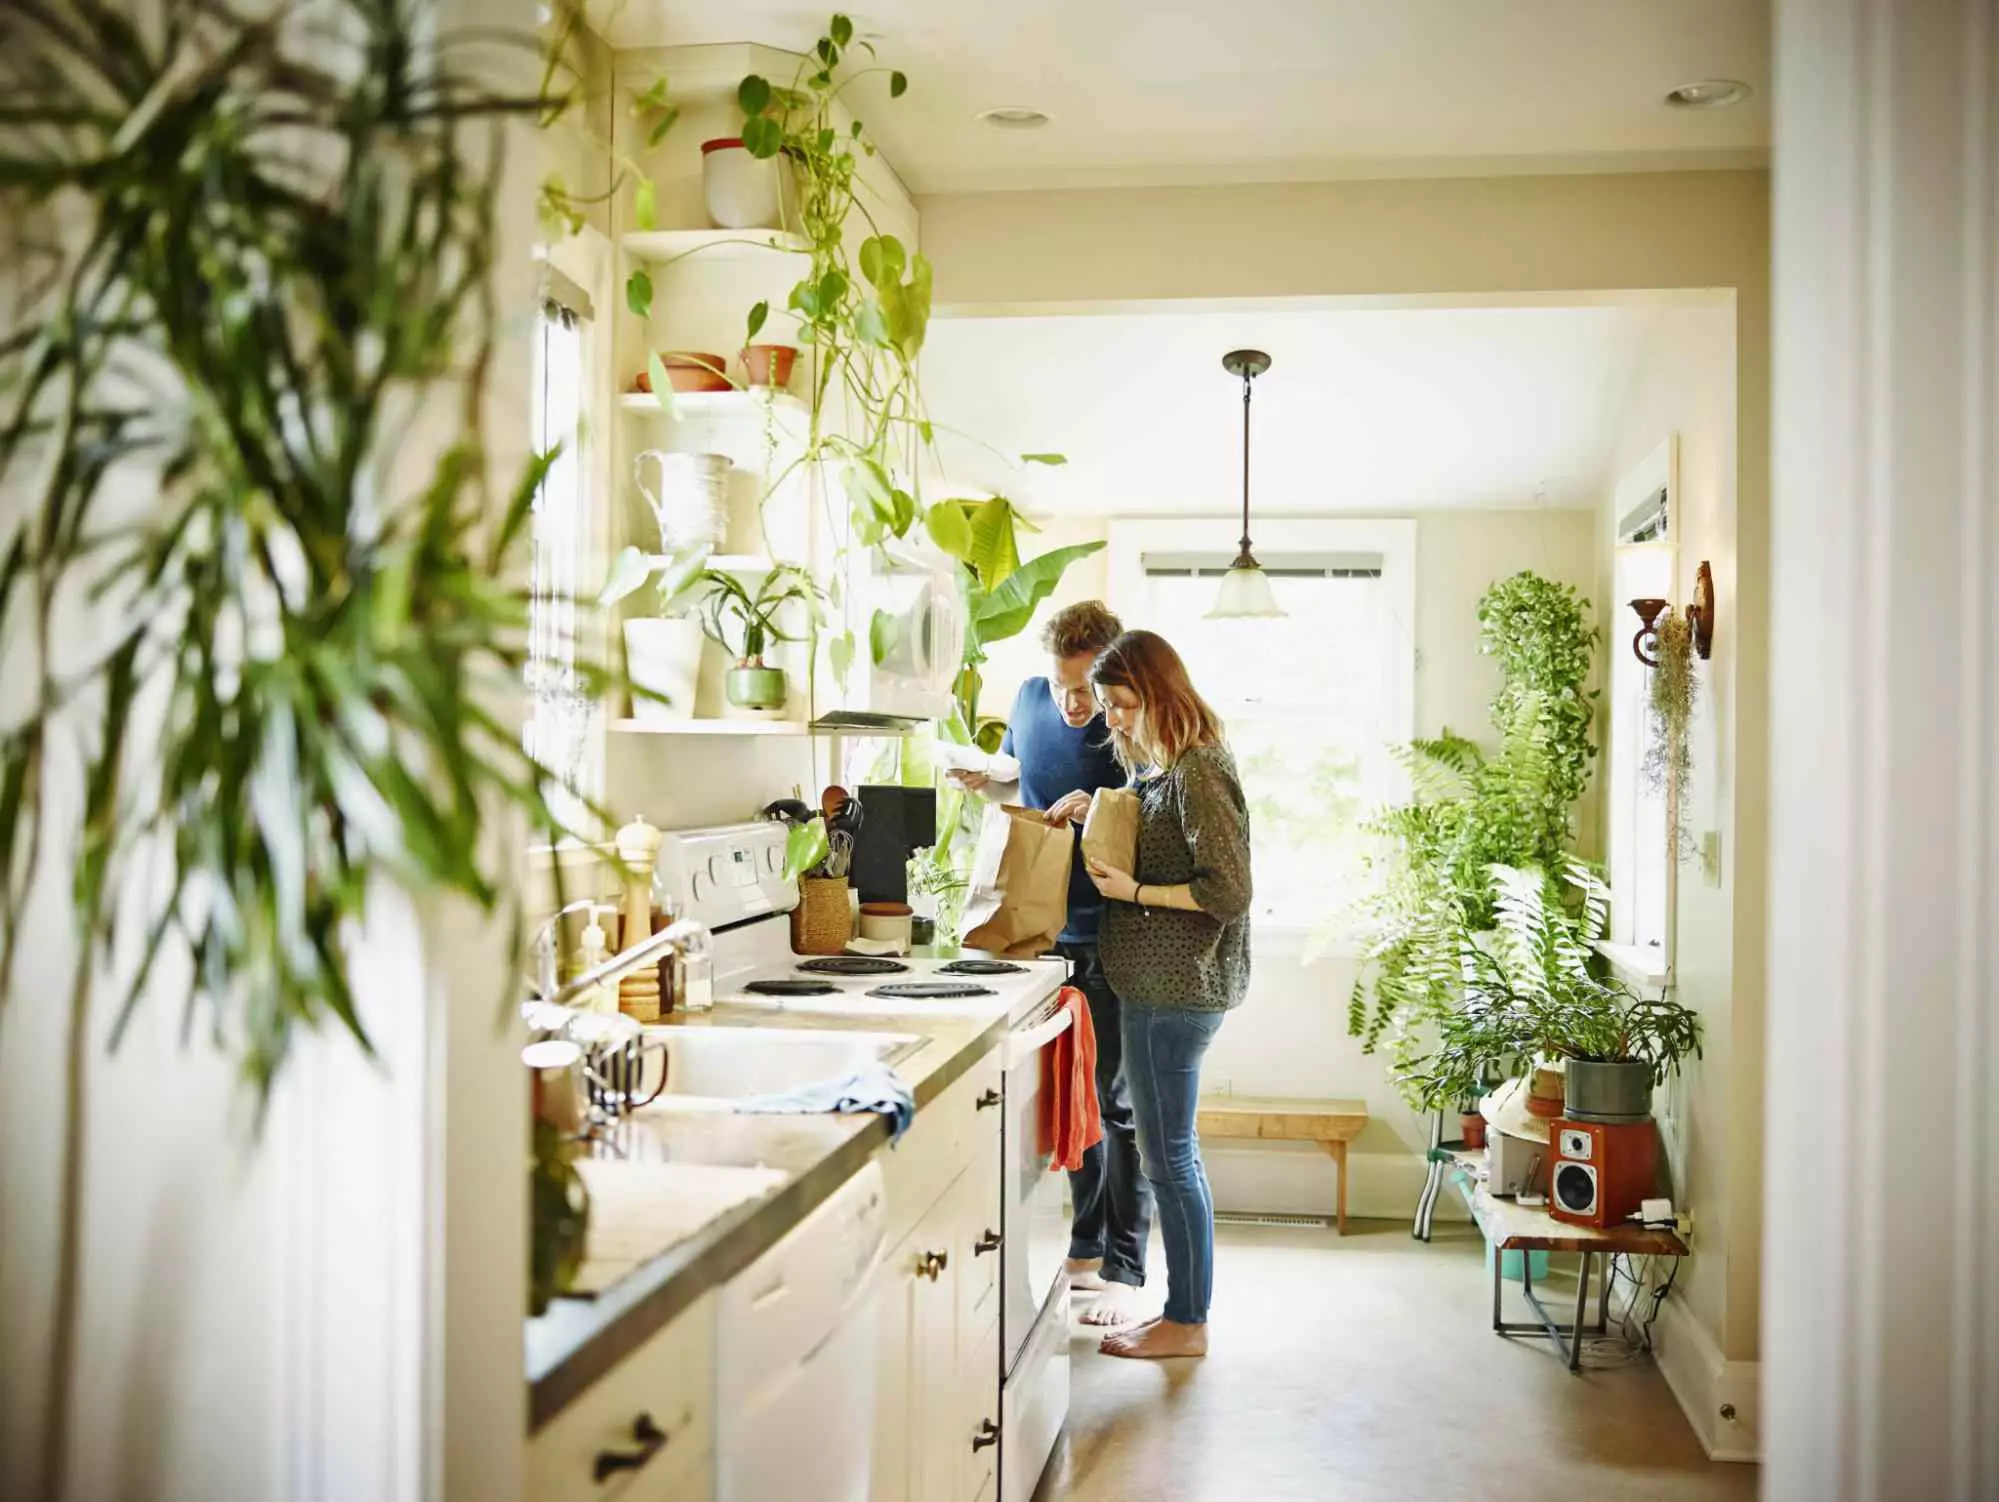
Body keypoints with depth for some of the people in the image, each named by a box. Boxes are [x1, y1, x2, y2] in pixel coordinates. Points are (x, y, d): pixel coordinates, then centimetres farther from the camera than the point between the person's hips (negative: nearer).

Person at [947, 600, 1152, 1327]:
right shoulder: (1031, 700, 3)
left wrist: (1100, 812, -25)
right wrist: (981, 783, -2)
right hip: (1049, 932, 5)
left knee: (1117, 1105, -1)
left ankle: (1123, 1271, 8)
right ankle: (1086, 1247, 27)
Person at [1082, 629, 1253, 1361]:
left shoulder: (1197, 771, -16)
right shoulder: (1161, 768, 14)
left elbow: (1229, 891, -19)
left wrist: (1137, 893, -17)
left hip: (1175, 991, -10)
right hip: (1160, 986, 10)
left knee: (1168, 1155, -1)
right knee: (1170, 1154, 15)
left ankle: (1186, 1323, 11)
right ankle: (1184, 1311, 25)